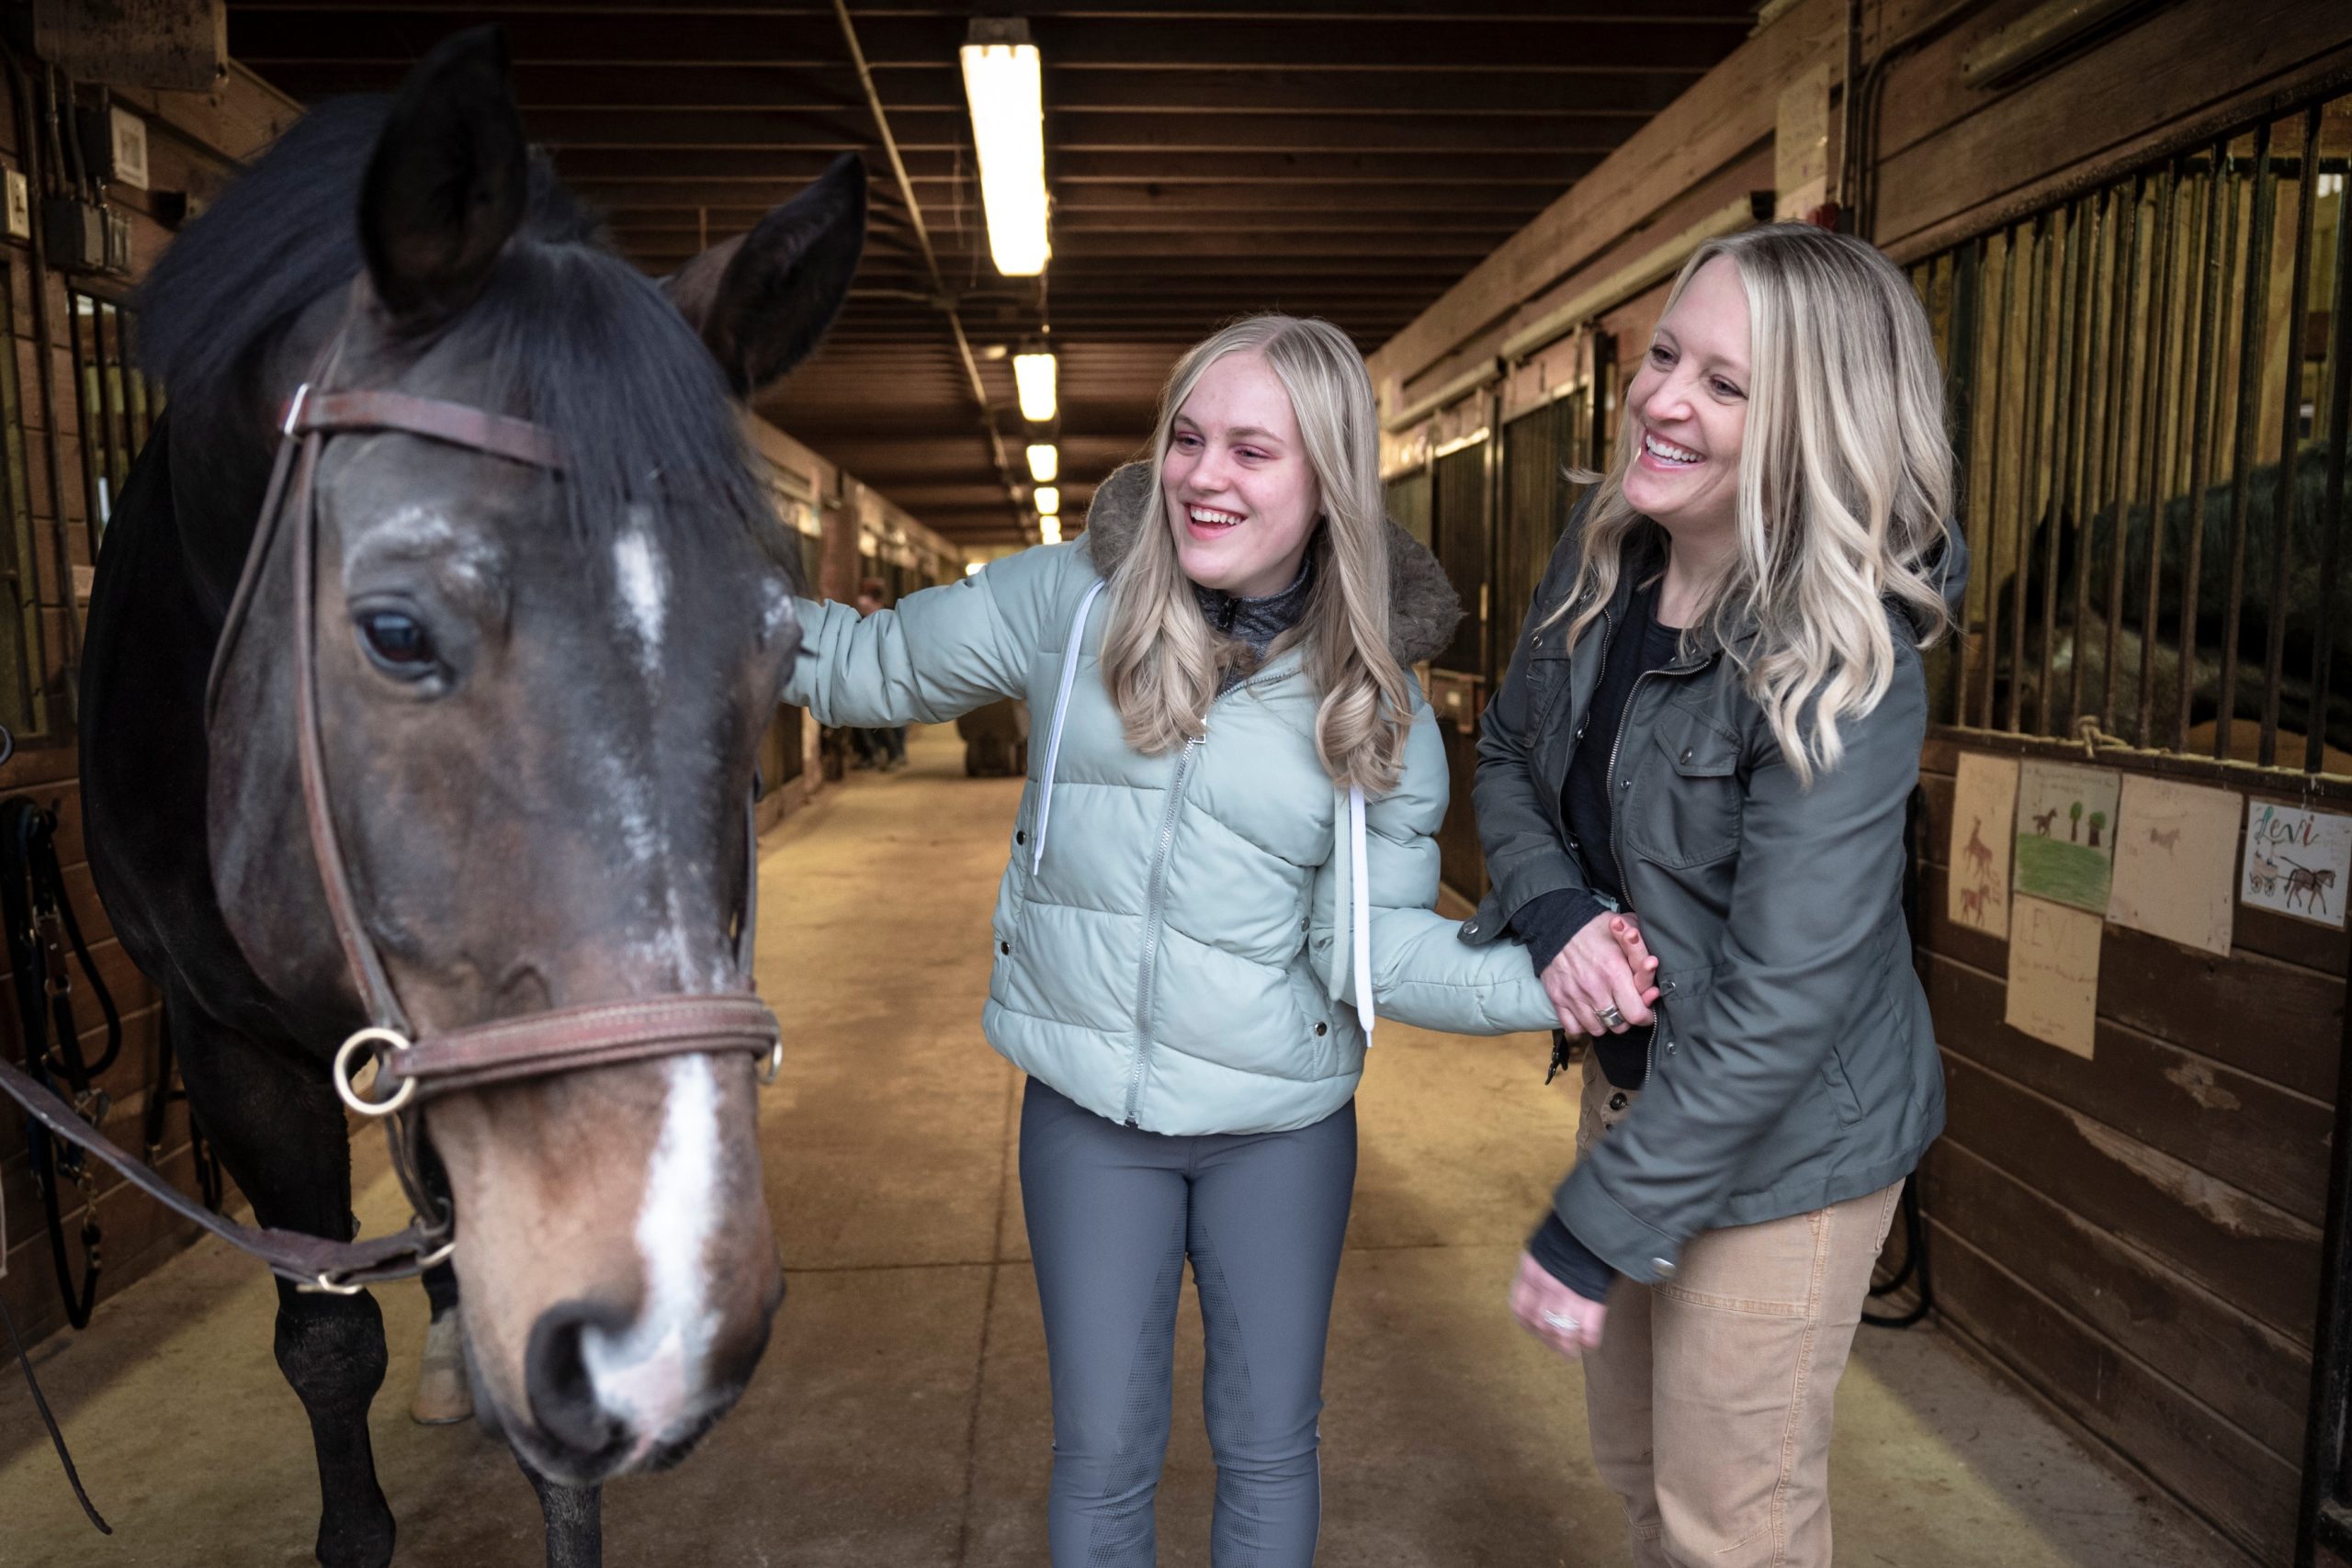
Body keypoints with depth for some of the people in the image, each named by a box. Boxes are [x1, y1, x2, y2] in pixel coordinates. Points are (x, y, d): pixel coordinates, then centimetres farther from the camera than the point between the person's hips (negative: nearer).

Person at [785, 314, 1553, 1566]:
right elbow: (869, 665, 3)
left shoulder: (1377, 703, -9)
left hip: (1281, 1128, 0)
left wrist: (1539, 983, -25)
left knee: (1269, 1446, 19)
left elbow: (1373, 946, -10)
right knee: (1101, 1451, 16)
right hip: (1087, 1111, 0)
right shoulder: (1070, 599, -9)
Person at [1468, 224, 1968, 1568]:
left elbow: (1781, 1004, -28)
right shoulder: (1602, 560, -7)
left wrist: (1591, 1234, -24)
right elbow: (1507, 755, 6)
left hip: (1780, 1140, -6)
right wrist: (1555, 913, -15)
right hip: (1635, 1073, 7)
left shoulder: (1842, 670, -27)